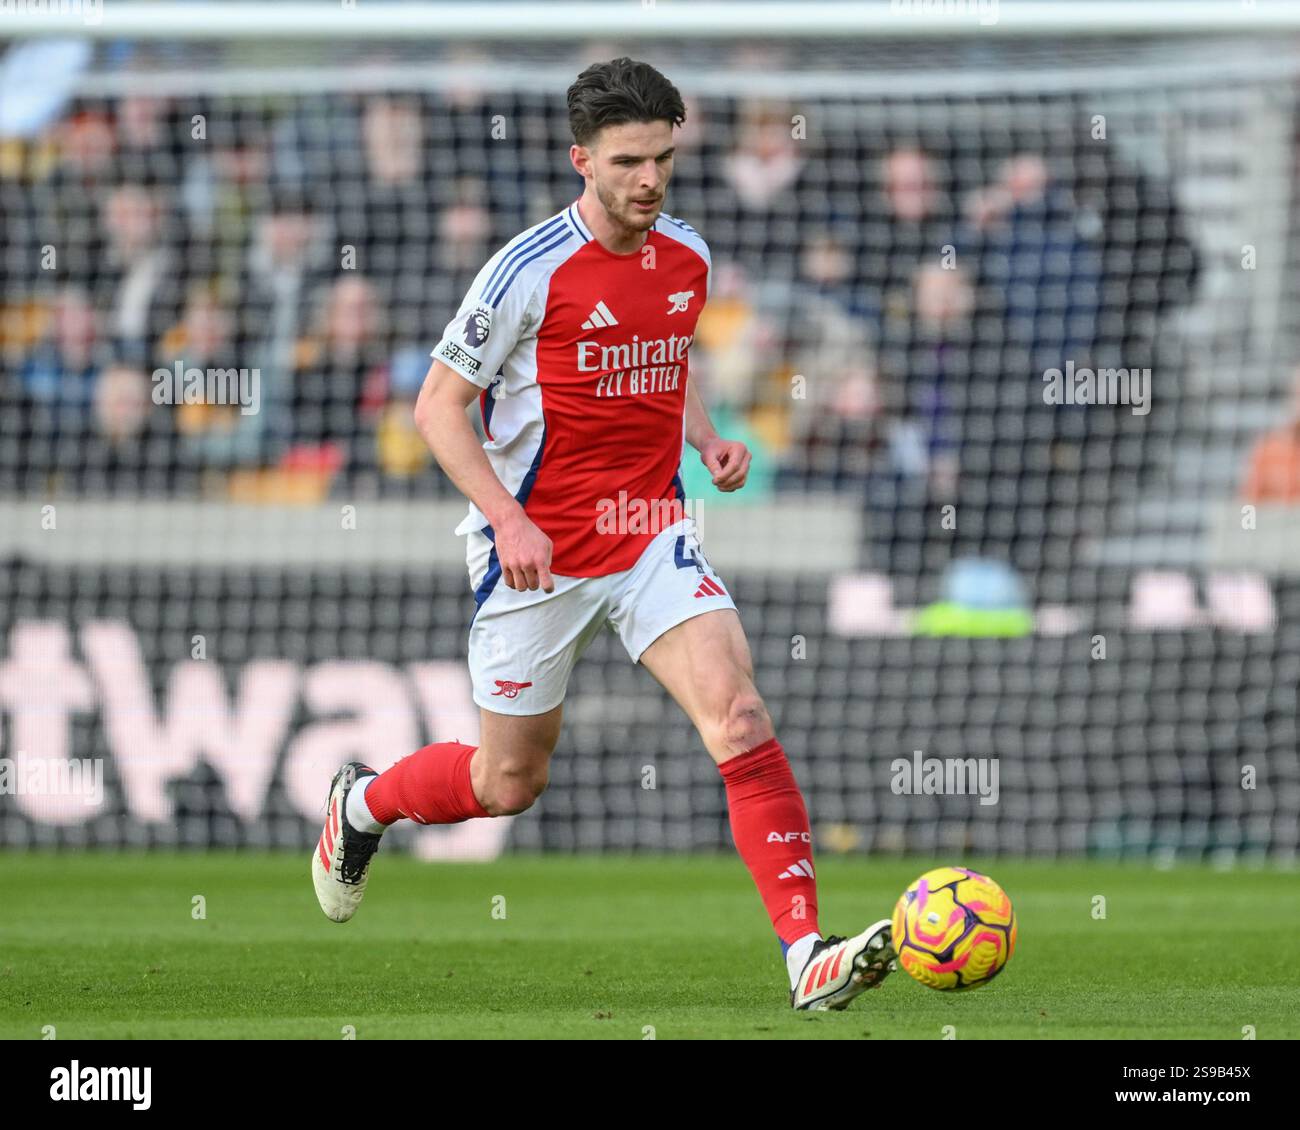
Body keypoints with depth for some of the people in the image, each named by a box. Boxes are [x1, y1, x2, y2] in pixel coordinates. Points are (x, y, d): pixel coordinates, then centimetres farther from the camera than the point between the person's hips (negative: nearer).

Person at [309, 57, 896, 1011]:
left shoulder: (687, 258, 3)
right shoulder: (531, 272, -15)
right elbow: (438, 405, -10)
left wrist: (708, 440, 4)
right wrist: (508, 518, -22)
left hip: (652, 535, 4)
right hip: (538, 550, -4)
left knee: (738, 712, -18)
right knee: (510, 782, 8)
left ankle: (809, 957, -22)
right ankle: (361, 803, 41)